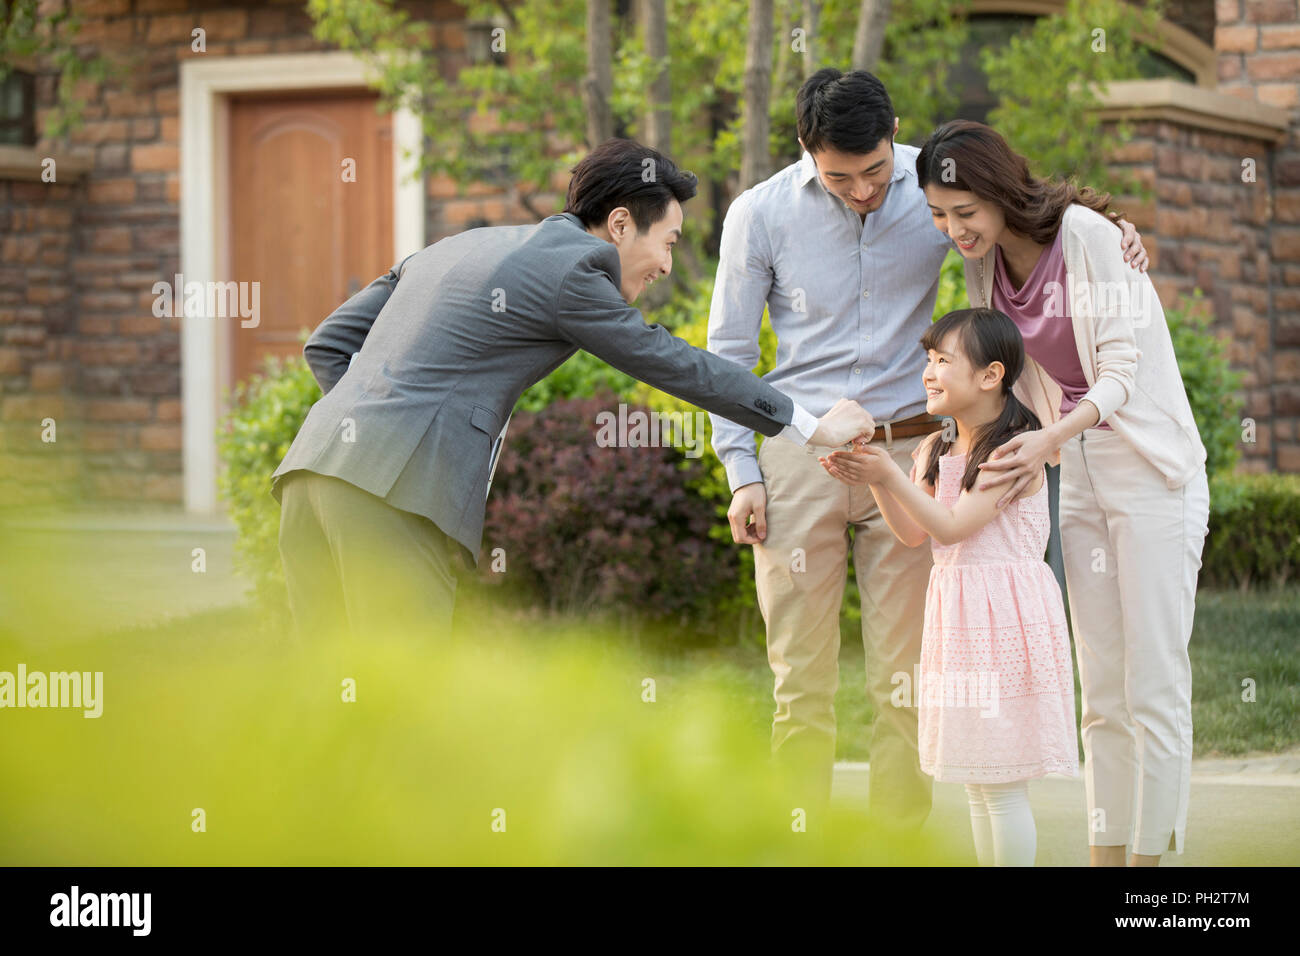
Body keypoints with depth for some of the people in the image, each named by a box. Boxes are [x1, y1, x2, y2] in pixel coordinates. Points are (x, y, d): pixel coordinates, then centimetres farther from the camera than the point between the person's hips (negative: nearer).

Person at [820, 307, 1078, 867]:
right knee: (976, 782, 13)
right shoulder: (936, 451, 11)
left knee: (1001, 783, -5)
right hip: (956, 619, 8)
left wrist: (891, 475, -22)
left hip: (1005, 620, -8)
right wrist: (870, 481, -6)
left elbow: (951, 527, -20)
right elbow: (912, 533, 7)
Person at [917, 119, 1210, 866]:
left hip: (1151, 468, -7)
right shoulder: (985, 267, 4)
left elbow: (1124, 369, -19)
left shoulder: (1086, 235, -17)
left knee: (1155, 684, -6)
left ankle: (1151, 852, -2)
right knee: (1101, 686, 8)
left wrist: (1048, 439, -32)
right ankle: (1105, 850, 12)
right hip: (1076, 475, 7)